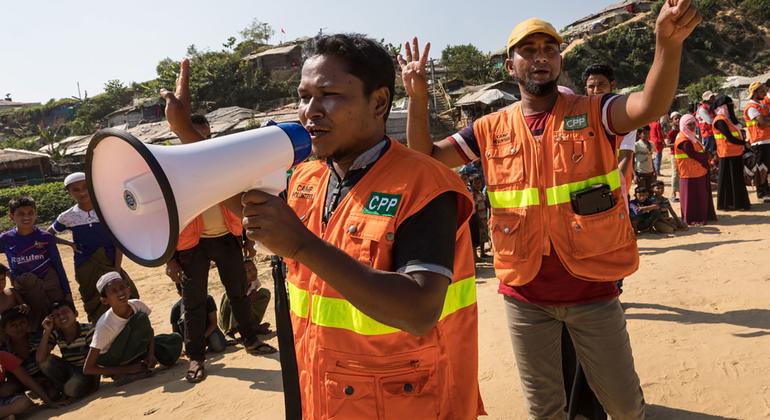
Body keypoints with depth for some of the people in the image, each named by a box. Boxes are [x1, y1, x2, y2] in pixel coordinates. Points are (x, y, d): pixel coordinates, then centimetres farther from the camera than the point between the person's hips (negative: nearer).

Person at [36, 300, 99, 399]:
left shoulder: (88, 330, -17)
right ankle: (63, 389, 0)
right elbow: (40, 359, -14)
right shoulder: (55, 334, -4)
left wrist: (95, 382, -19)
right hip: (69, 370, 5)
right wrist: (47, 332, -19)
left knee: (71, 388, -32)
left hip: (87, 371, -5)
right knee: (45, 362, -17)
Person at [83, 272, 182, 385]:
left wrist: (151, 353, -13)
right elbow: (87, 368, -26)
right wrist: (128, 369, -26)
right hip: (109, 362, -6)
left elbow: (149, 330, 4)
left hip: (131, 350, 6)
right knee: (141, 319, -27)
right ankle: (123, 372, -18)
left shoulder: (137, 305, -17)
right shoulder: (104, 326, -29)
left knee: (175, 339, -8)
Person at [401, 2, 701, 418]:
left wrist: (668, 42, -40)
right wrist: (418, 99, -11)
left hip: (592, 290, -1)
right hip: (524, 296, 2)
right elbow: (425, 159, 2)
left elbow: (651, 105, -22)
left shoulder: (592, 113, -4)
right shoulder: (491, 129, 1)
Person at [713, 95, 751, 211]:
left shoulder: (728, 118, 17)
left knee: (737, 178, 14)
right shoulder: (720, 120, -14)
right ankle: (728, 203, 4)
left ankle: (737, 202, 22)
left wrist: (743, 146, 7)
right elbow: (730, 138, -20)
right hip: (728, 154, -10)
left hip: (735, 153, 10)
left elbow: (736, 134, 17)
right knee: (729, 179, -3)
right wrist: (744, 144, -10)